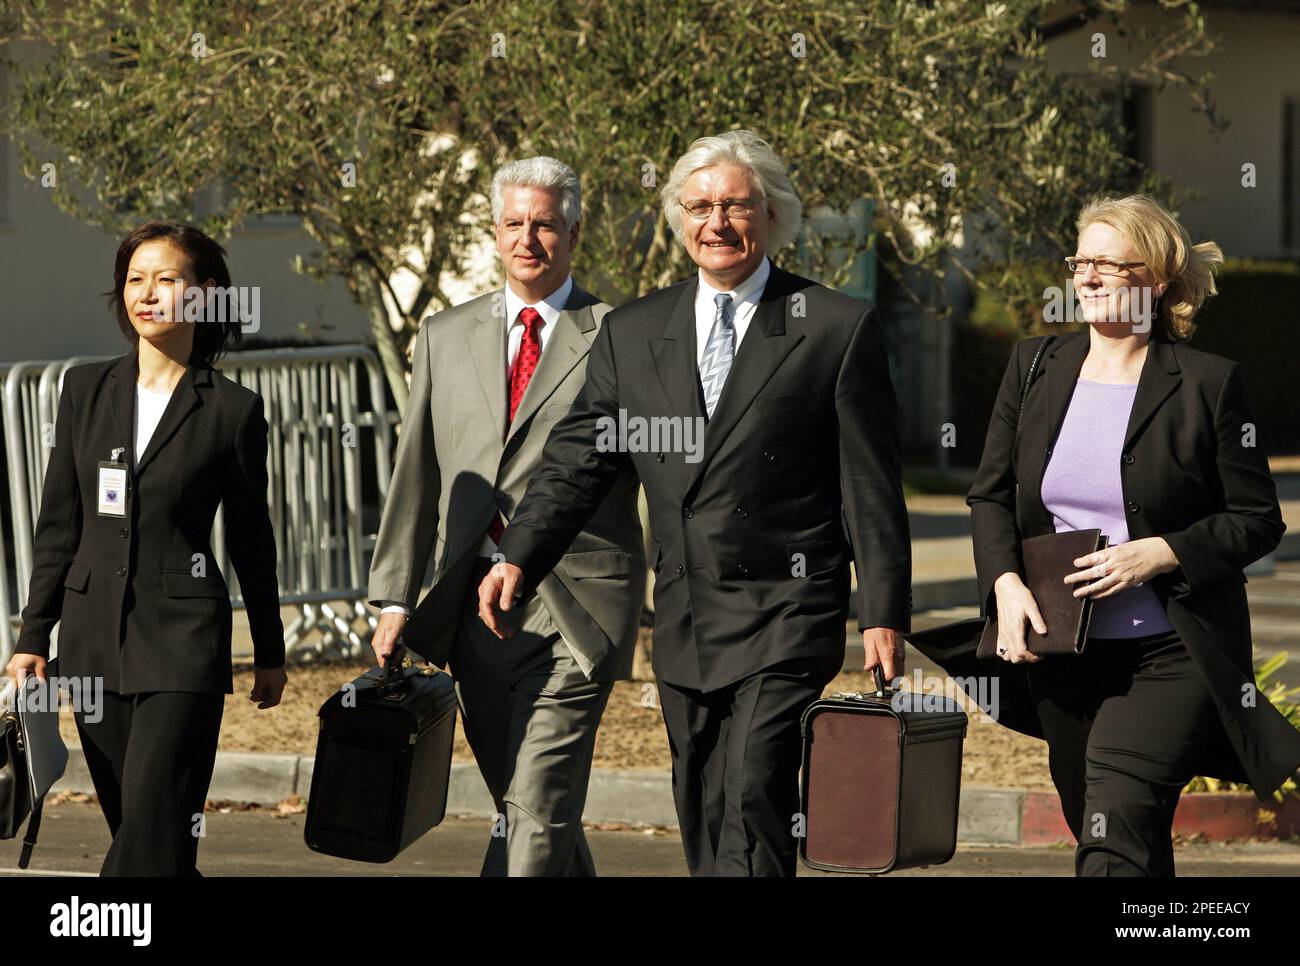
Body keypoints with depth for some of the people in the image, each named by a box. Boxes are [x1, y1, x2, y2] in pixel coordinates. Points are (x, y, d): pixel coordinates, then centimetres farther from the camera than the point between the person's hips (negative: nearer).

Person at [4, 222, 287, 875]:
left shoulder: (233, 410, -1)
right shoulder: (86, 390, 8)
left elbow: (249, 540, 6)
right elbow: (58, 524, 10)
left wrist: (270, 654, 12)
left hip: (182, 645, -4)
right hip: (94, 637, 4)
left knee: (149, 835, -12)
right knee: (138, 829, 9)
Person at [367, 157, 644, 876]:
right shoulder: (446, 337, 14)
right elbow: (415, 477, 14)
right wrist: (394, 600, 9)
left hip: (577, 607, -5)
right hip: (475, 602, 5)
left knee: (538, 810, -12)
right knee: (522, 805, 12)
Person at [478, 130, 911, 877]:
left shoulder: (838, 329, -2)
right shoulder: (633, 333, 11)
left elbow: (872, 486, -3)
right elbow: (577, 462, 9)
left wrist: (884, 614, -6)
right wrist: (519, 560, -7)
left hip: (784, 617, -5)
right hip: (684, 620, 5)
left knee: (754, 796, -17)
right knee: (704, 821, 11)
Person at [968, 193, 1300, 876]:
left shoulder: (1208, 384, -7)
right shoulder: (1034, 367, 6)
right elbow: (989, 495, 10)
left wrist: (1157, 554, -17)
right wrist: (1005, 582, -7)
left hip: (1172, 657, -5)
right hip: (1061, 657, 5)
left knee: (1115, 828, -21)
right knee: (1115, 837, 16)